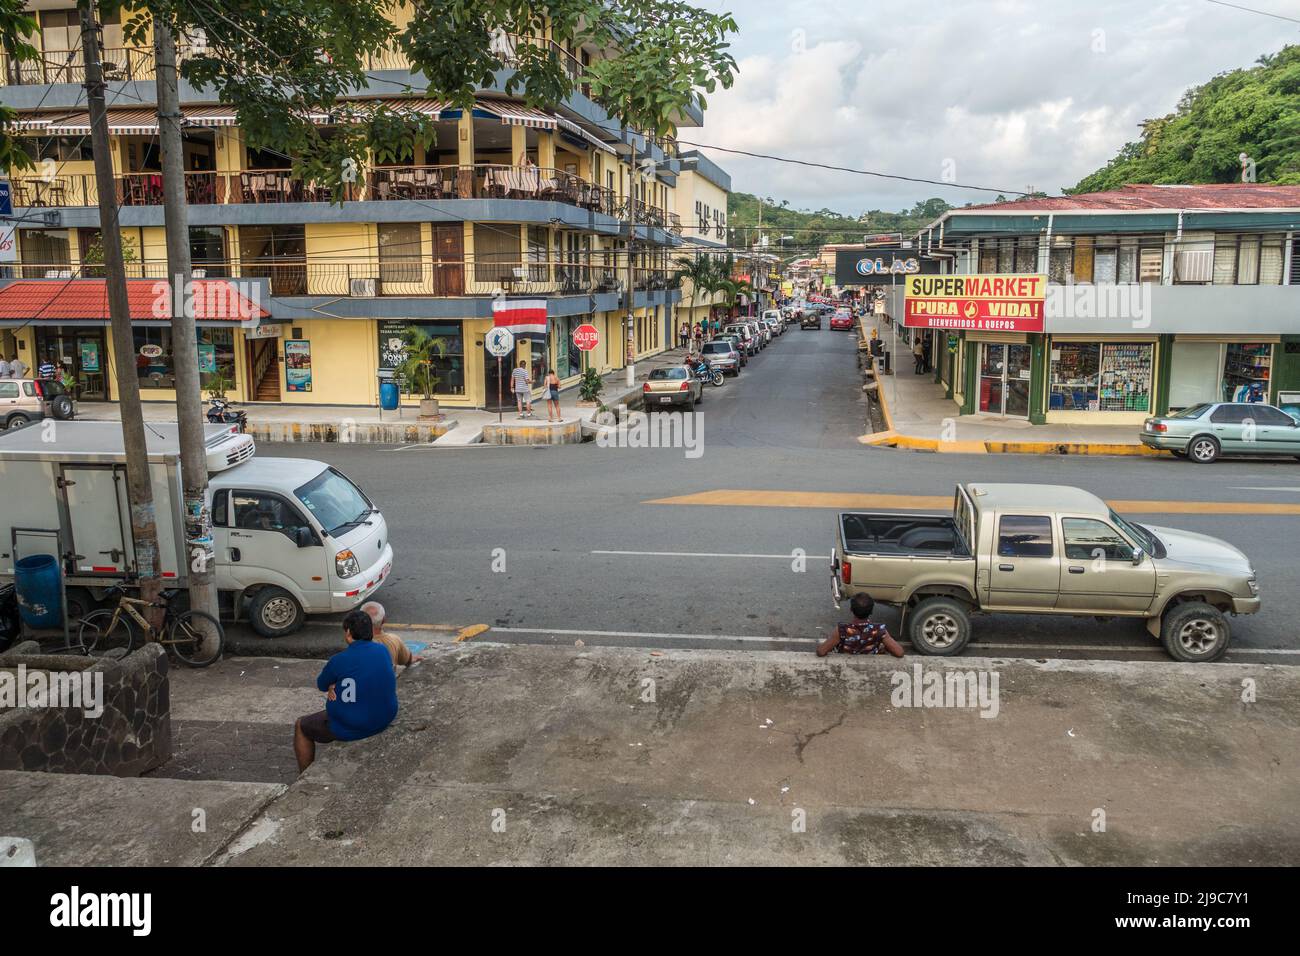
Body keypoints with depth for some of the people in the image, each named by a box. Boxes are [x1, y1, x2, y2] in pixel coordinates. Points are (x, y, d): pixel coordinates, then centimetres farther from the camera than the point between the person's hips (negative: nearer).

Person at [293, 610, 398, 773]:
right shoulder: (383, 651, -5)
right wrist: (336, 687, 0)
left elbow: (321, 686, -1)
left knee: (301, 726, 19)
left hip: (351, 728, -6)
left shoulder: (339, 661, -20)